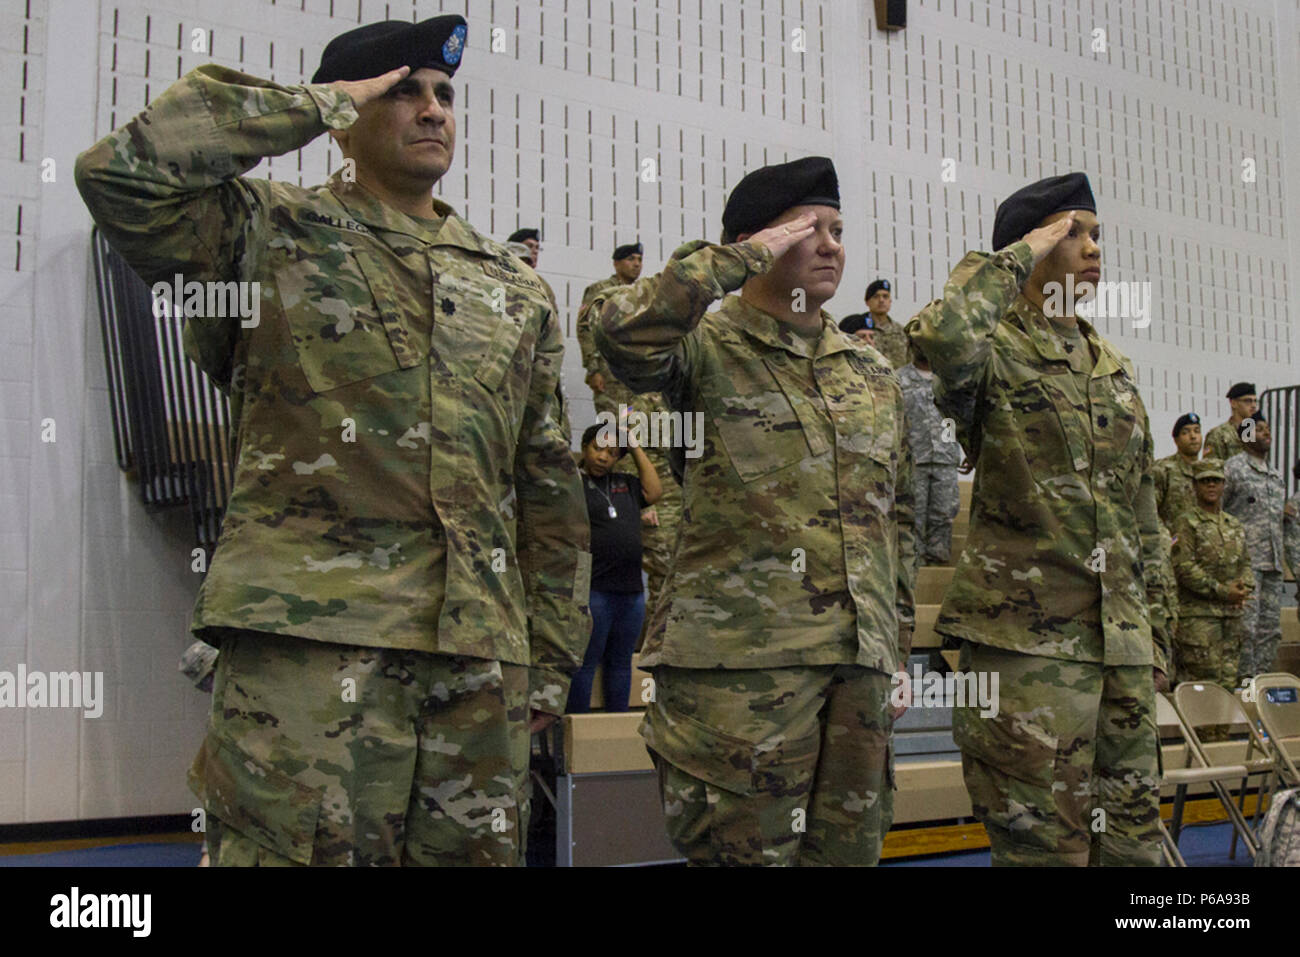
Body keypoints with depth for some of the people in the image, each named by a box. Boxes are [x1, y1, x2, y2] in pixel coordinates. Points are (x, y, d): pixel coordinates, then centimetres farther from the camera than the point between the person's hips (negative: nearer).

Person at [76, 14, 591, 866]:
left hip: (478, 654, 5)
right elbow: (122, 171, -12)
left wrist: (552, 655, 15)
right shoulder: (273, 235, 7)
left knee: (475, 851, 10)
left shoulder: (514, 287, 19)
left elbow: (550, 487, 20)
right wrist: (313, 105, -3)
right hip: (310, 639, -4)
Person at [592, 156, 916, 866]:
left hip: (859, 662, 6)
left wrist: (898, 630, 19)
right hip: (739, 660, -6)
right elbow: (623, 331, -25)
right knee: (748, 848, -1)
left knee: (850, 847, 12)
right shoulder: (708, 348, -1)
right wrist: (738, 262, -16)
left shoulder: (871, 372, 18)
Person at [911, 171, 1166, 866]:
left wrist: (1150, 614, 18)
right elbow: (940, 337, -33)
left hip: (1121, 639, 7)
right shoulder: (993, 352, -6)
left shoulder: (1115, 369, 16)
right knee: (1043, 841, -1)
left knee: (1131, 834, 14)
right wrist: (1022, 254, -19)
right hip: (1028, 639, -7)